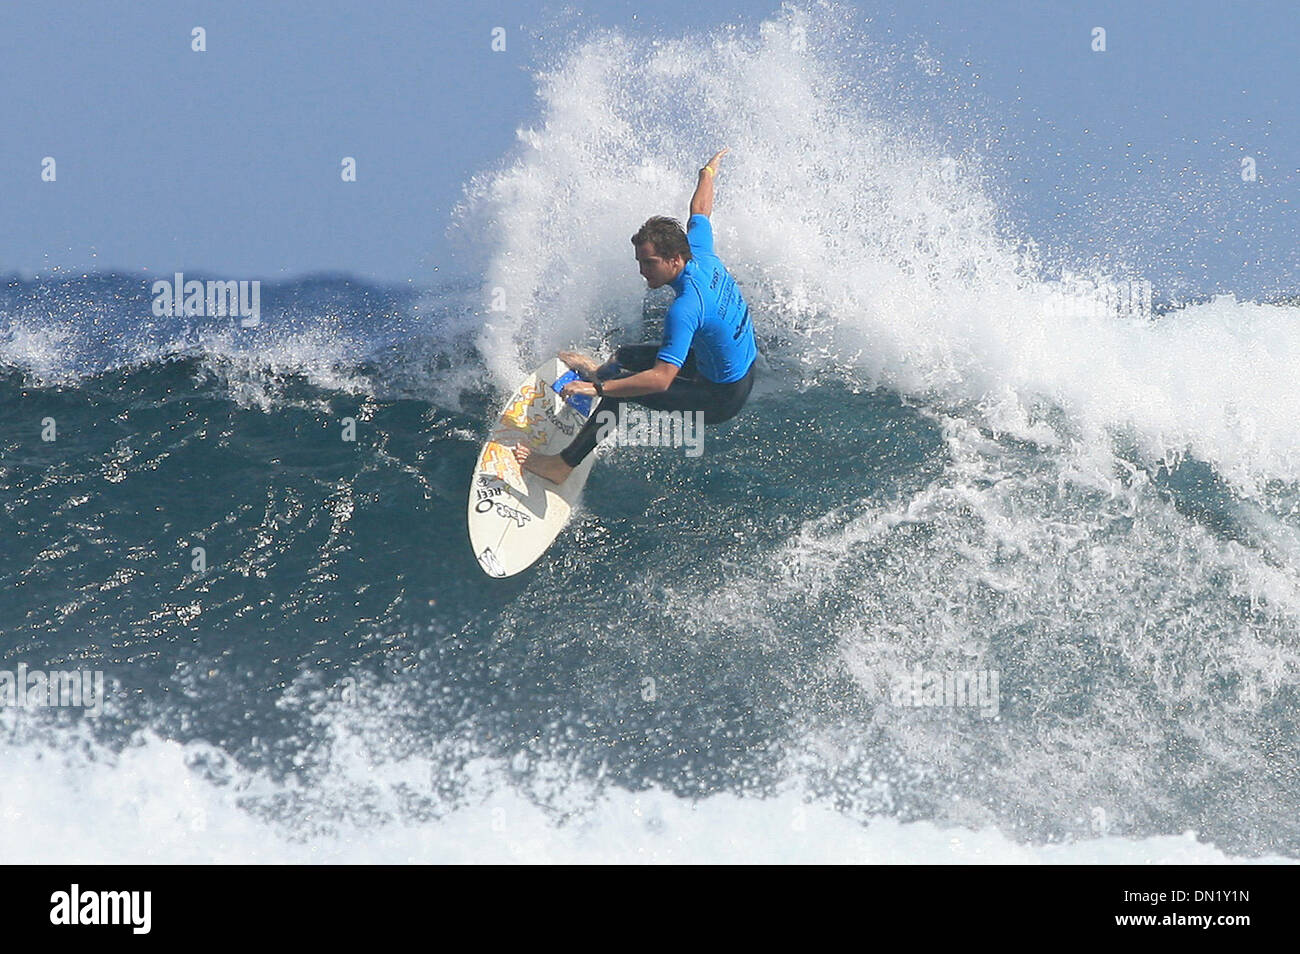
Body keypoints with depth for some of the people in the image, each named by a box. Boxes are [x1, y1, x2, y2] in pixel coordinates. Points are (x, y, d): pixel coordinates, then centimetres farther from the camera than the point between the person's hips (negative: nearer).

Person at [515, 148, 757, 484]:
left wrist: (597, 388, -41)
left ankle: (562, 466, -8)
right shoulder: (701, 253, -11)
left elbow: (661, 379, -41)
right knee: (628, 355, 27)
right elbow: (700, 211, 12)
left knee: (616, 385, -15)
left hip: (721, 399, -9)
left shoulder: (685, 308, -35)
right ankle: (603, 369, 63)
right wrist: (708, 173, 33)